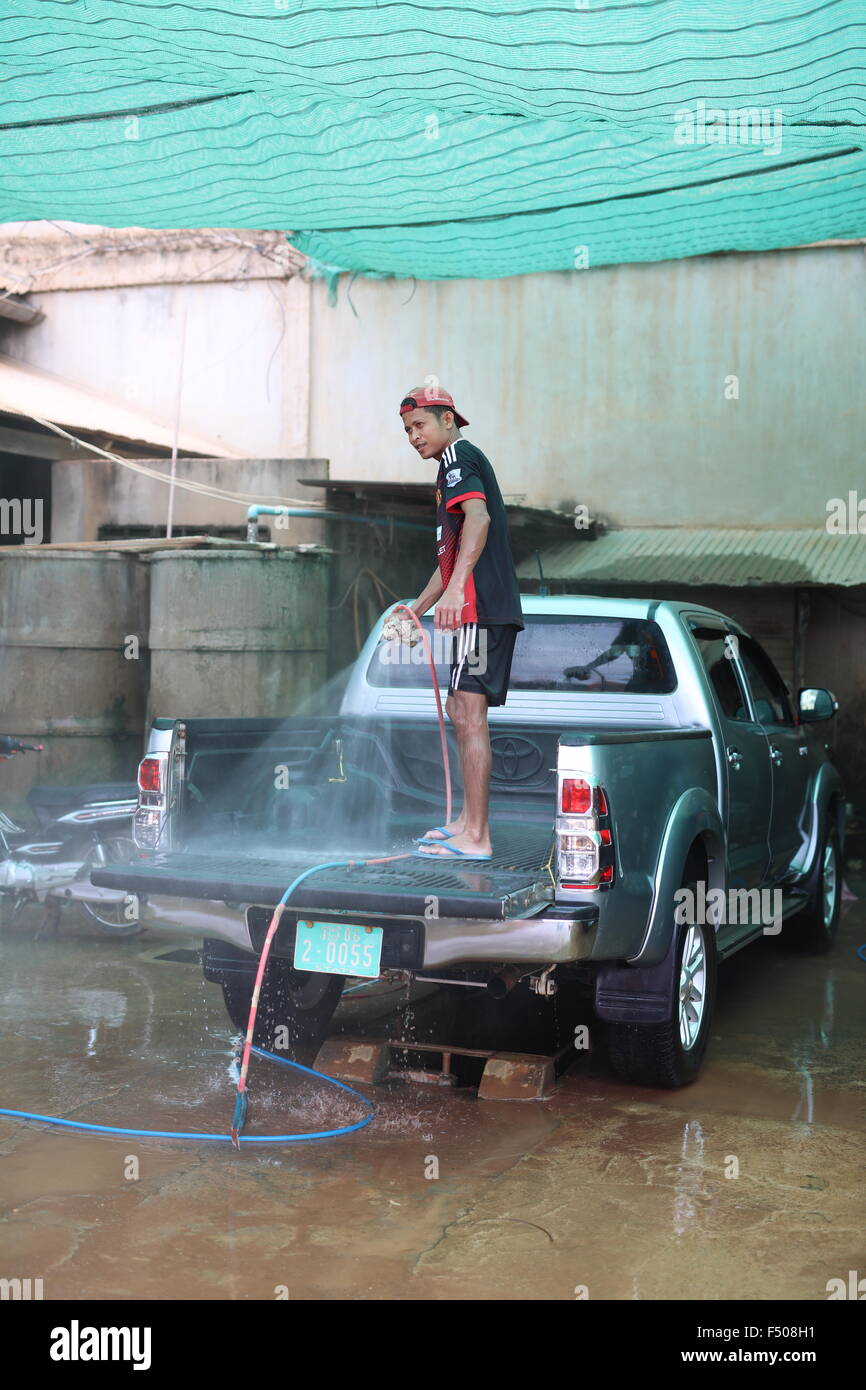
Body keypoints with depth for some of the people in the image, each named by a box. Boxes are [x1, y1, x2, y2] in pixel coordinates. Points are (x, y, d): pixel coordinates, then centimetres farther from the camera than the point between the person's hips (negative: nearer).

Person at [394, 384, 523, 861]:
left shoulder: (459, 456, -4)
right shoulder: (464, 464, 28)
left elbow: (478, 518, -24)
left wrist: (455, 589, -34)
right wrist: (416, 610, 33)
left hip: (480, 607, -11)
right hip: (489, 608, 11)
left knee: (469, 714, -12)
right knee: (461, 710, 16)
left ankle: (475, 838, -13)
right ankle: (468, 820, 24)